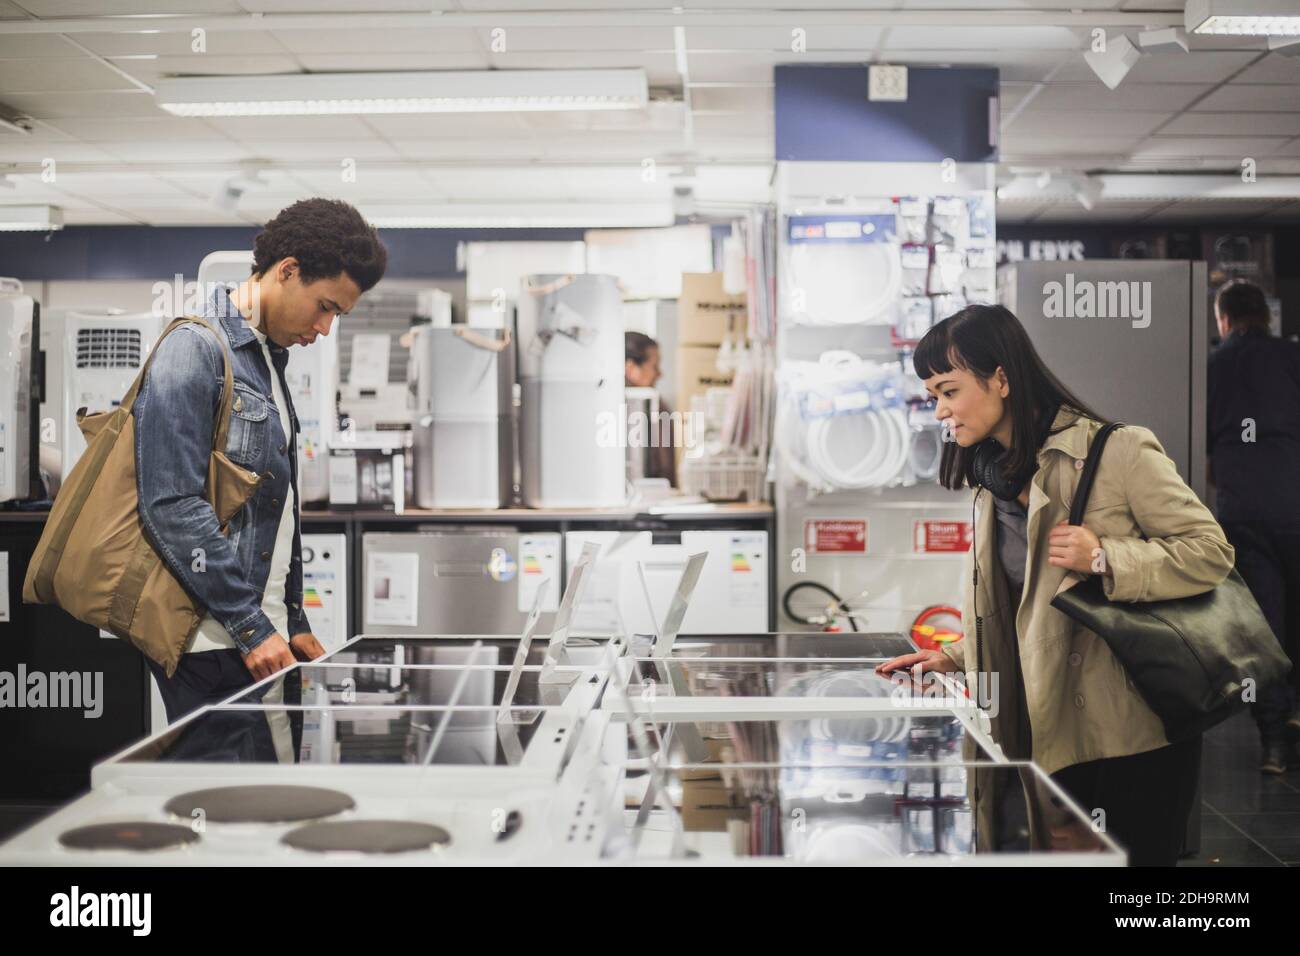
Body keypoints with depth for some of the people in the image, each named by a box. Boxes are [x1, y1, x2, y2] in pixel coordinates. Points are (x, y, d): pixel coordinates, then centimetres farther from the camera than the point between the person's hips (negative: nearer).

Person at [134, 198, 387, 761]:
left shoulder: (267, 359, 19)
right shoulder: (195, 350, -10)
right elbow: (173, 506, -19)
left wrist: (293, 624, 19)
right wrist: (250, 625, -18)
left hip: (259, 632, 9)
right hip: (214, 642, -9)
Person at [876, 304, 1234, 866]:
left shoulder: (1117, 451, -10)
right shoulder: (992, 482, 12)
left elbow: (1210, 550, -10)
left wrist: (1105, 559, -20)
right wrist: (955, 658, 9)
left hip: (1137, 730, -6)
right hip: (1054, 731, 6)